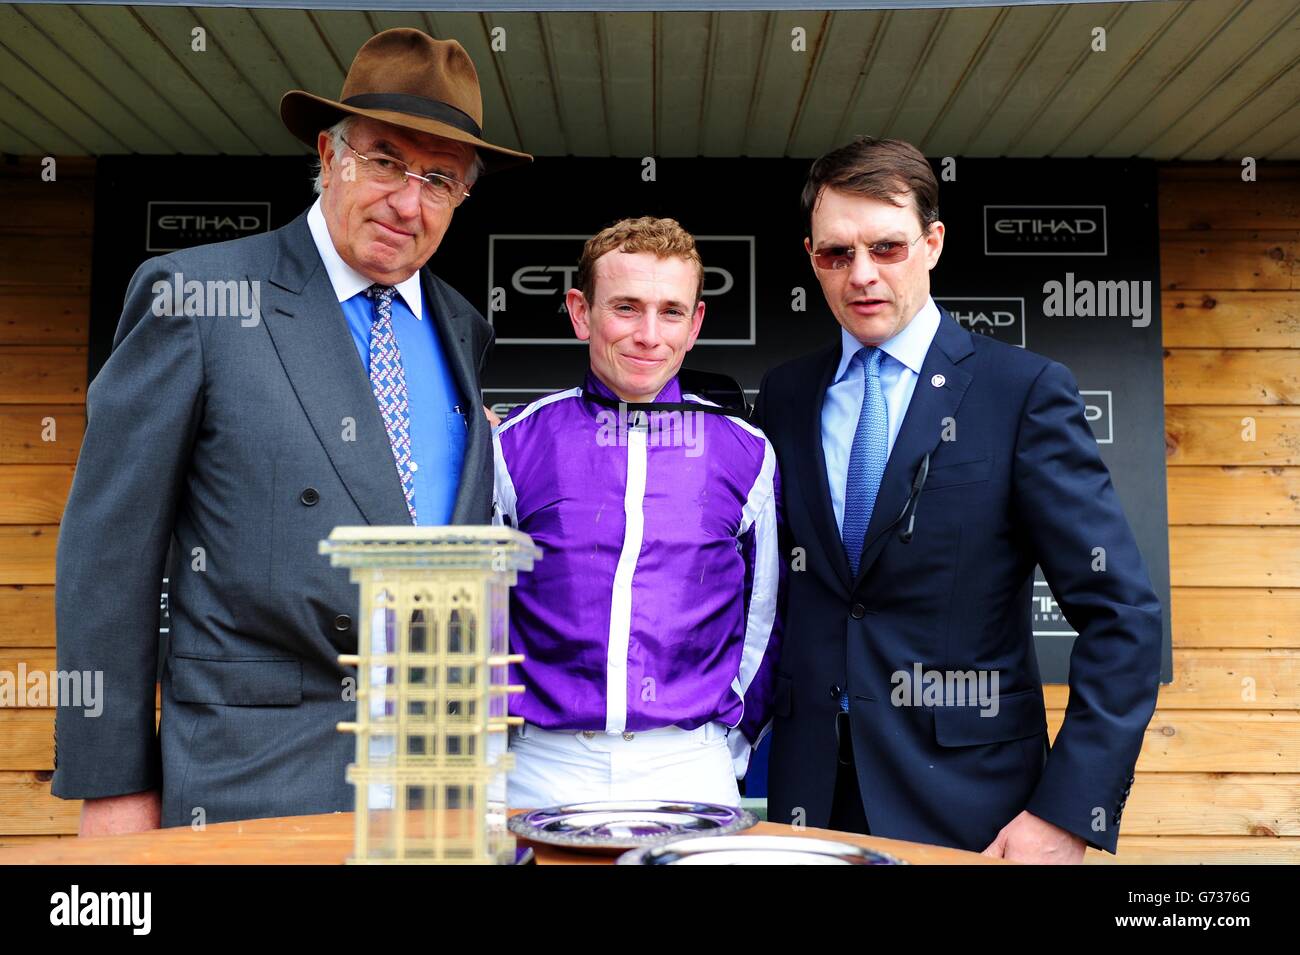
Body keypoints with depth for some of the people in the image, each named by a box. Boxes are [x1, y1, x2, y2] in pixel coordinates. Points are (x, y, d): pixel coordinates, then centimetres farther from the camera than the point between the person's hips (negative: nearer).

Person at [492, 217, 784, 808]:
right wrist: (497, 749, 4)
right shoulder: (516, 443, 0)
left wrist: (729, 751, 6)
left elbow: (764, 620, 9)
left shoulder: (745, 453, 2)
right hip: (544, 769, 0)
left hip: (690, 766, 0)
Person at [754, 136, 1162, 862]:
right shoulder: (784, 398, 5)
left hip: (966, 805, -3)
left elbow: (1124, 614, -10)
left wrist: (1069, 814, -15)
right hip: (809, 797, 3)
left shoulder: (1026, 391, -7)